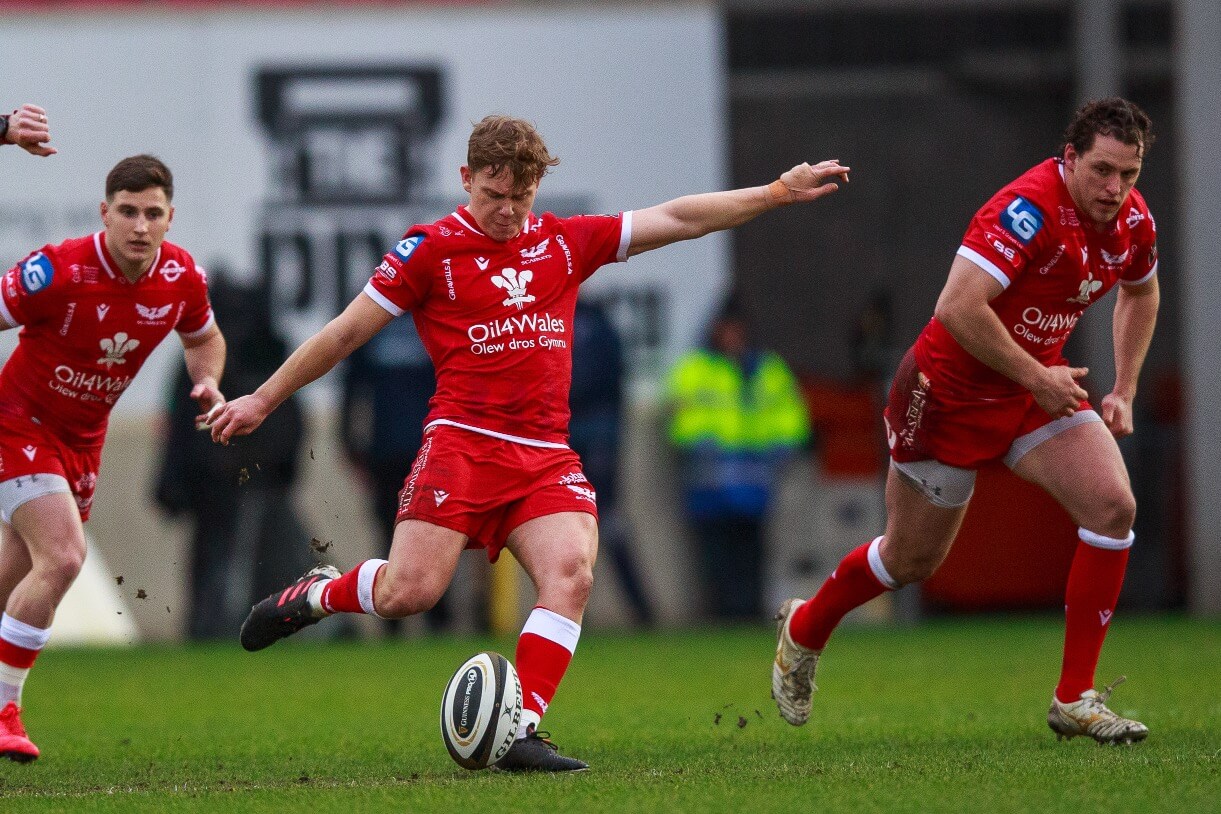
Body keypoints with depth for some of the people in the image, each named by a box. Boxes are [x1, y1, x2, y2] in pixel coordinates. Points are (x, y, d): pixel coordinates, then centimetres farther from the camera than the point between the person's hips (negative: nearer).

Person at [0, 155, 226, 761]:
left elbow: (202, 336, 12)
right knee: (62, 558, -21)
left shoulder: (182, 277, -9)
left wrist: (207, 384, -7)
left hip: (82, 438, 6)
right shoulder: (58, 272, -27)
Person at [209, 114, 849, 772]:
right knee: (410, 590, -16)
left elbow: (672, 220, 15)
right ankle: (316, 594, 16)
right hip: (462, 443, -4)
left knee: (571, 574, -20)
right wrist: (262, 401, 9)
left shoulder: (564, 242, 14)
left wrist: (775, 193, 10)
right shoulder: (431, 249, 2)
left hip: (546, 458, 4)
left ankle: (521, 731, -22)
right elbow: (346, 333, 6)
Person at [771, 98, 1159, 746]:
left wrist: (1124, 390, 12)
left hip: (1039, 384, 6)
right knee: (911, 560, 9)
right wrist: (1036, 377, -29)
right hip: (951, 391, -6)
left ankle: (1075, 700, -8)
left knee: (1113, 507, -15)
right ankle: (804, 630, 41)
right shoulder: (1029, 208, -30)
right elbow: (958, 307, -38)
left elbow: (1139, 293, 20)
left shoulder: (1133, 221, -4)